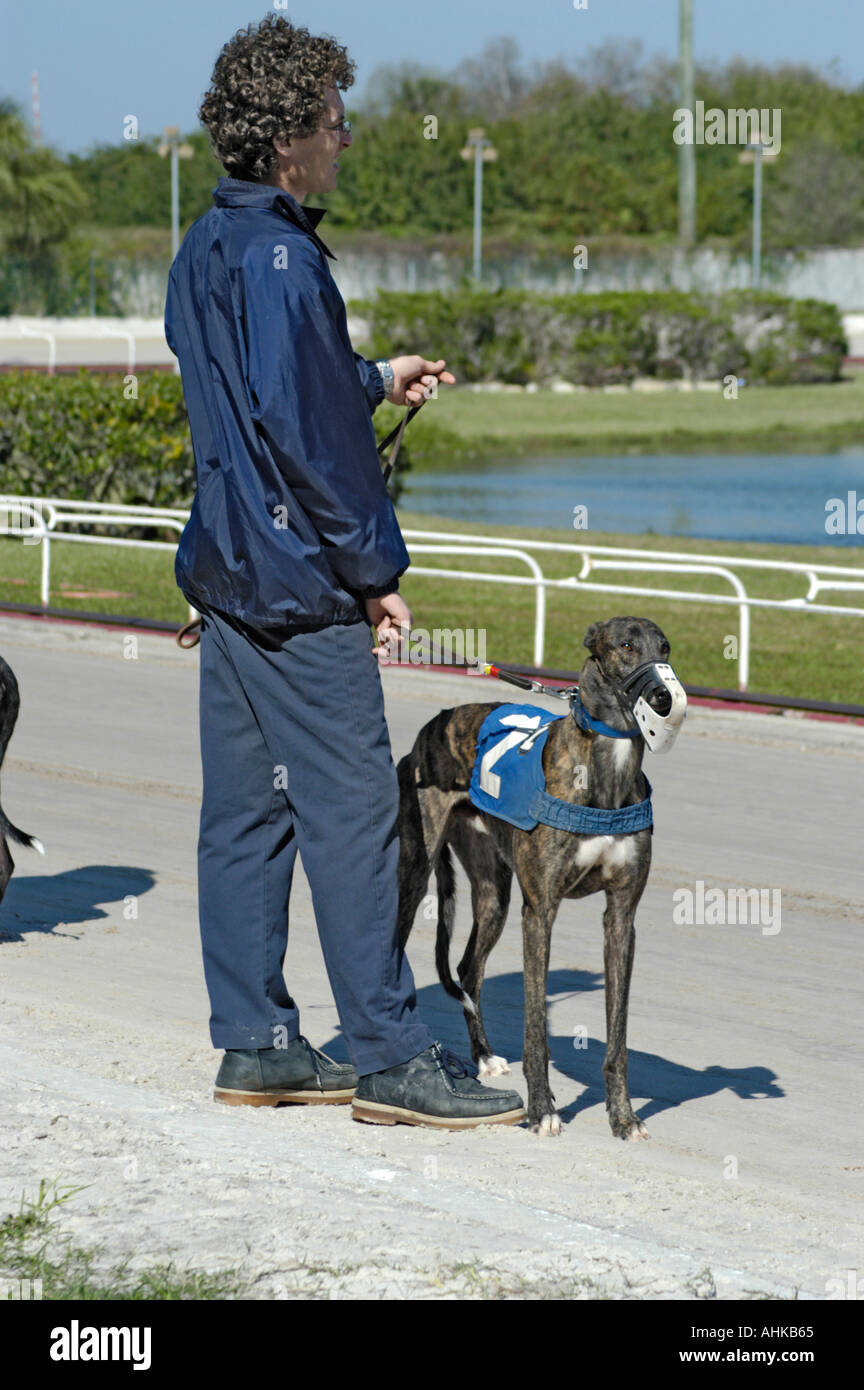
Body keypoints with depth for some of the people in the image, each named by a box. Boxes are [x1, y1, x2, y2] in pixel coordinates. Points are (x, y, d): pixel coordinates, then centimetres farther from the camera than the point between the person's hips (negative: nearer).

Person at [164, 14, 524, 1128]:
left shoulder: (206, 246, 13)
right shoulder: (279, 257, -18)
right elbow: (306, 430, -21)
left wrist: (374, 379, 24)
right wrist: (377, 569, -14)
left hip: (227, 567, 10)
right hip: (300, 582, -10)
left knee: (246, 808, 11)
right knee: (352, 808, -6)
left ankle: (254, 1045, 15)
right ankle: (389, 1058, -4)